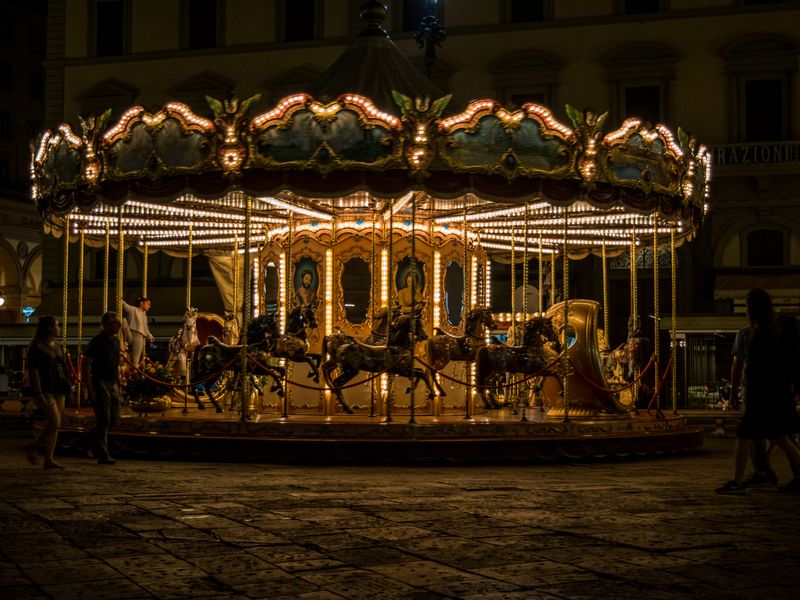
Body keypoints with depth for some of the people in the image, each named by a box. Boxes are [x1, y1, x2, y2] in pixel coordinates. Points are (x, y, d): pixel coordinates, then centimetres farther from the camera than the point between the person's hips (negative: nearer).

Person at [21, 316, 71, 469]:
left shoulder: (56, 347, 15)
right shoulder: (37, 347, -9)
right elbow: (33, 371, -14)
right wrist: (39, 394, -20)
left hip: (57, 390, 8)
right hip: (45, 390, -8)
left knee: (52, 425, 4)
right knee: (55, 423, -14)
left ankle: (49, 459, 5)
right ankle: (32, 447, 3)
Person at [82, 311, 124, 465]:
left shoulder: (115, 341, 13)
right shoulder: (97, 341, -10)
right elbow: (86, 366, -13)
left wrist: (119, 386, 16)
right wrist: (90, 389, -18)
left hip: (113, 384, 7)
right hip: (100, 383, -7)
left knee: (114, 419, 8)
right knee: (103, 420, -6)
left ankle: (90, 437, 29)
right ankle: (103, 456, 0)